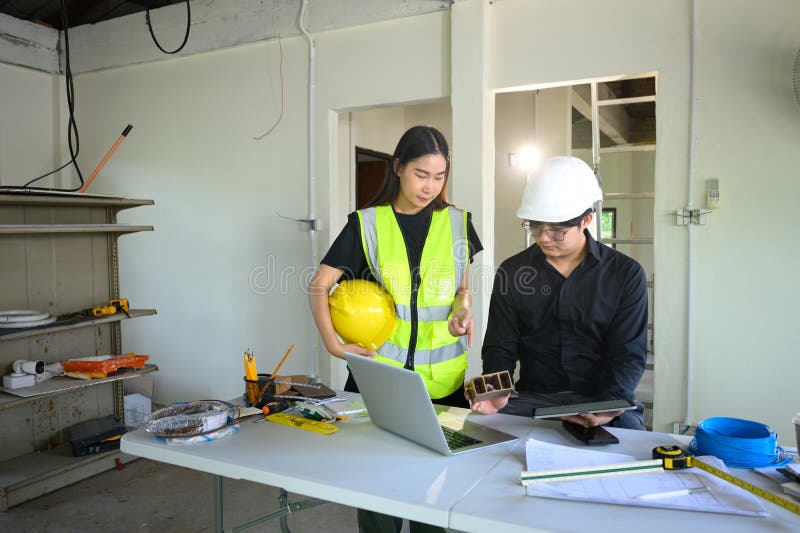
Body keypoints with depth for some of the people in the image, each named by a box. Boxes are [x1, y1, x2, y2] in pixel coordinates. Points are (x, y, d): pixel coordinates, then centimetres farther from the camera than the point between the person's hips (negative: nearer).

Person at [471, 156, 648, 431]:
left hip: (604, 403, 0)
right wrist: (495, 394, -16)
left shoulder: (626, 274, 0)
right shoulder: (511, 271, 4)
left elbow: (629, 355, -3)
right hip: (533, 398, 1)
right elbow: (500, 348, 5)